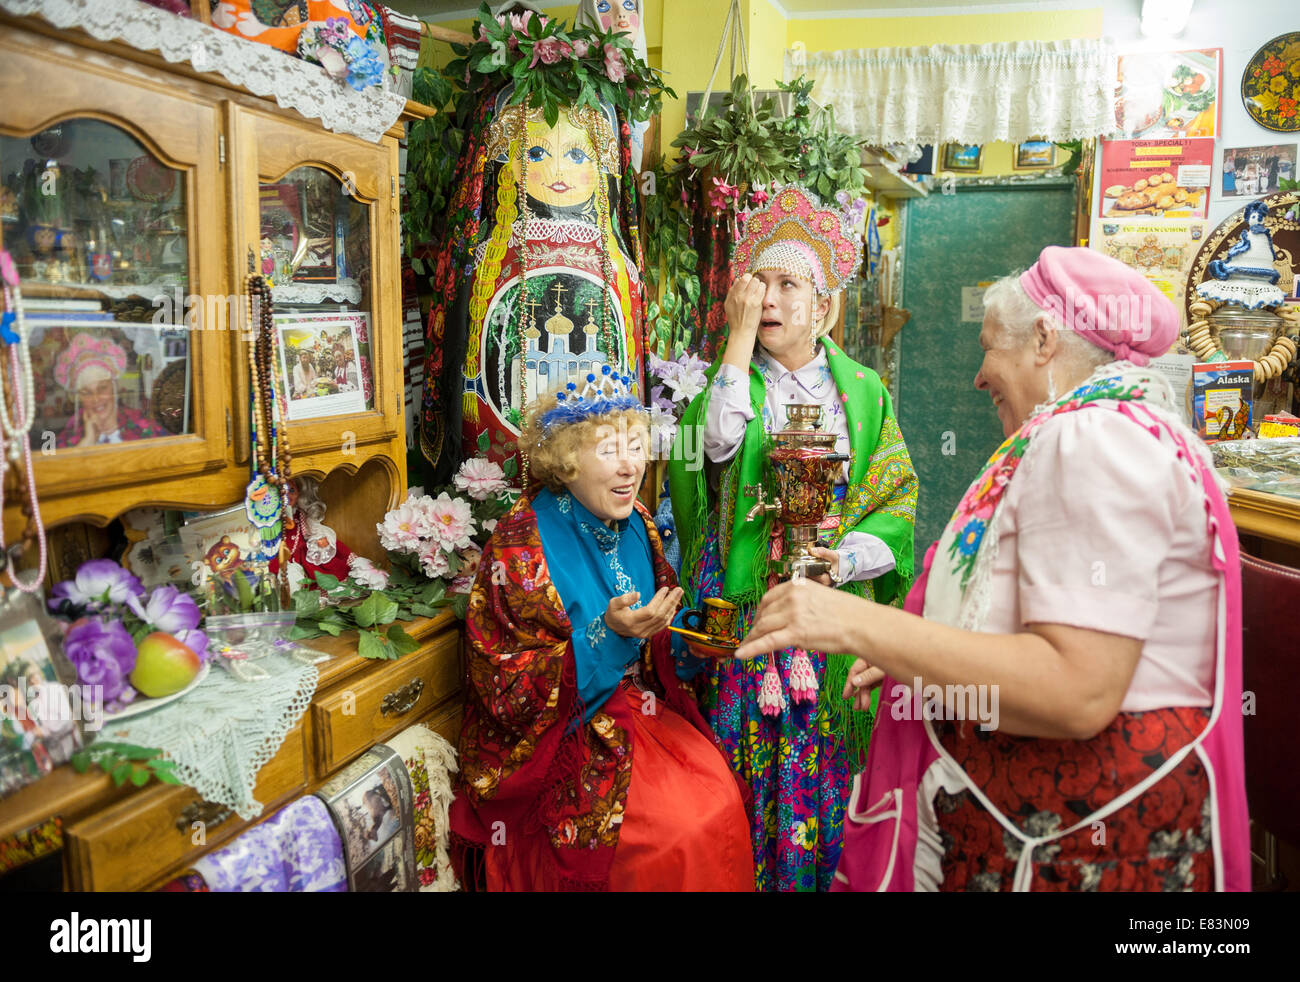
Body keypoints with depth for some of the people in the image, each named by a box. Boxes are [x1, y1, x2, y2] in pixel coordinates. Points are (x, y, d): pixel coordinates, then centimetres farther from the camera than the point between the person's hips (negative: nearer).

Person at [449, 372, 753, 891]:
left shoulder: (634, 523, 1)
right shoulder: (522, 546, -19)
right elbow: (508, 692, -19)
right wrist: (606, 633, -28)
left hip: (633, 708, 6)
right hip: (557, 738, -6)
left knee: (720, 796, -10)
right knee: (675, 831, -17)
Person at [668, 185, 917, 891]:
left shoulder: (863, 390, 7)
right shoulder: (731, 378, 5)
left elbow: (897, 495, 3)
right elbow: (714, 443, -18)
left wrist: (846, 557, -15)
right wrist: (740, 337, -13)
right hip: (746, 609, -1)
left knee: (828, 762, 7)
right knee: (751, 762, 3)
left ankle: (829, 872, 27)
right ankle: (749, 872, 22)